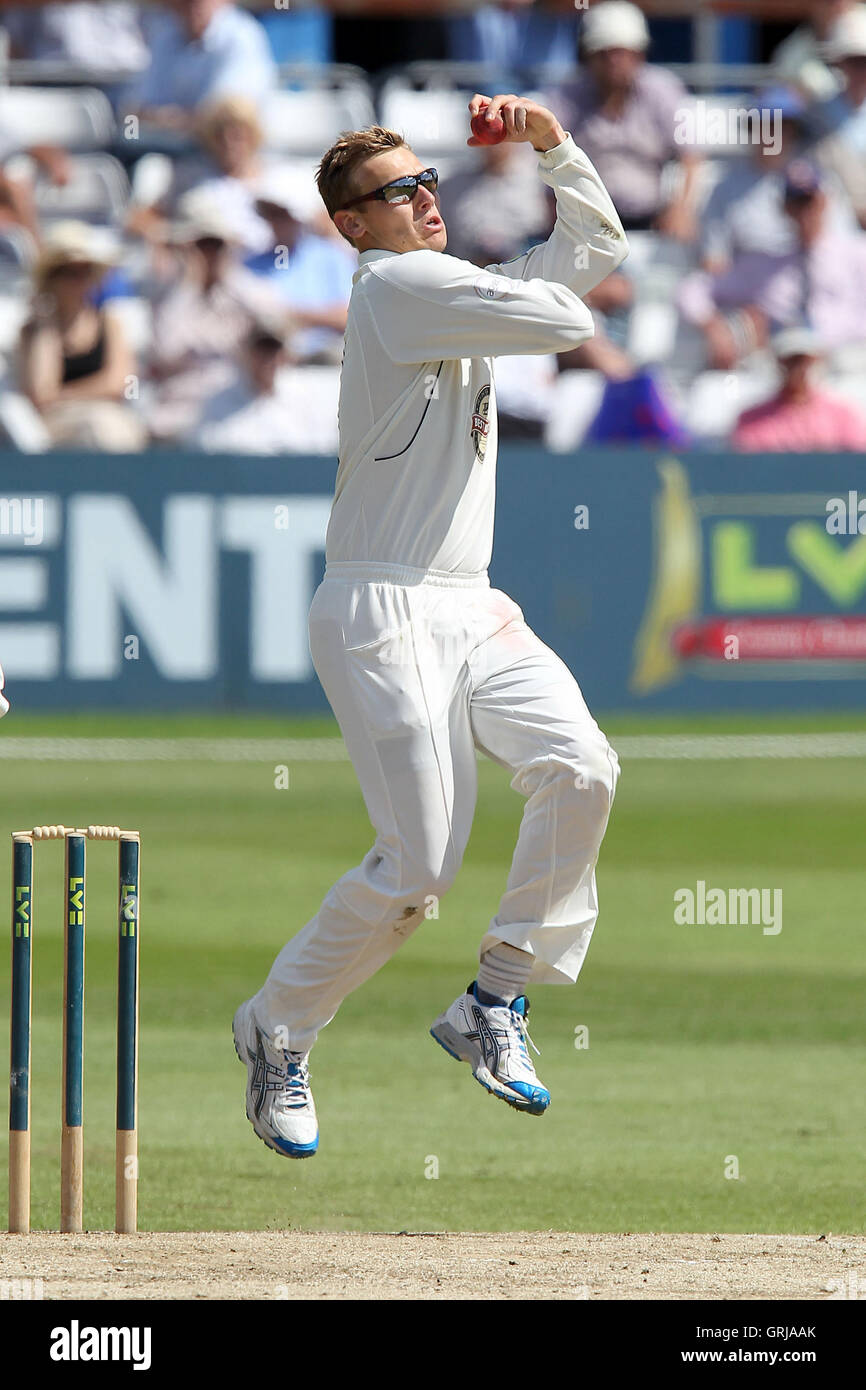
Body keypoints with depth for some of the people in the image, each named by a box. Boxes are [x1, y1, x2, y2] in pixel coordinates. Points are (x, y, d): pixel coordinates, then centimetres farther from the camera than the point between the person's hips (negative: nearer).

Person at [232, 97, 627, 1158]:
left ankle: (494, 1002, -4)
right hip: (384, 618, -8)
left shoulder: (458, 290, 19)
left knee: (580, 766, -16)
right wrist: (548, 306, 9)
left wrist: (552, 145, 13)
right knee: (417, 865, -12)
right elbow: (567, 320, -14)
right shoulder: (400, 289, -10)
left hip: (471, 610, 8)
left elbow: (598, 248, 26)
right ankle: (276, 1031, 9)